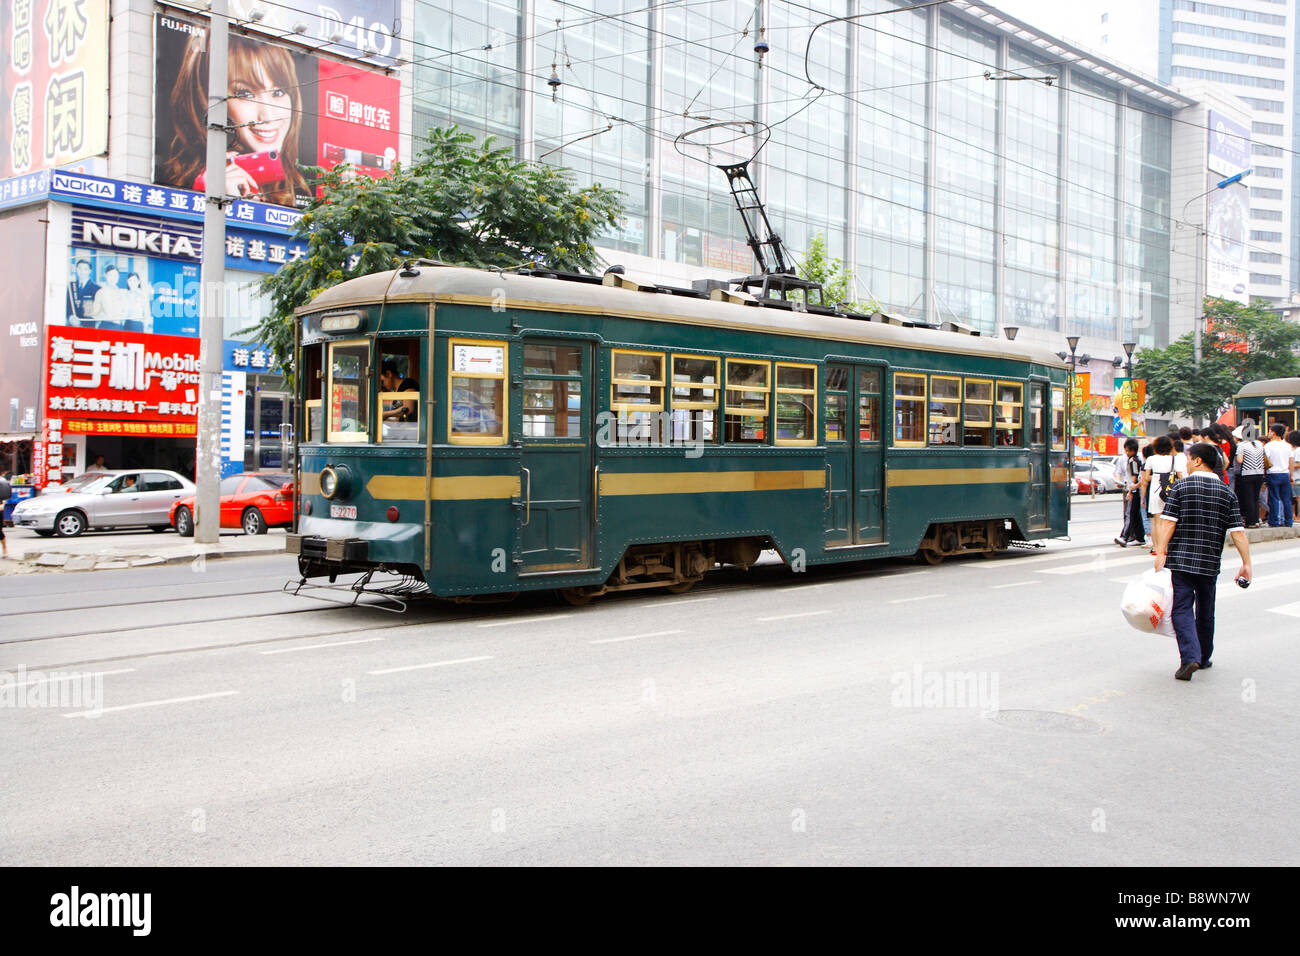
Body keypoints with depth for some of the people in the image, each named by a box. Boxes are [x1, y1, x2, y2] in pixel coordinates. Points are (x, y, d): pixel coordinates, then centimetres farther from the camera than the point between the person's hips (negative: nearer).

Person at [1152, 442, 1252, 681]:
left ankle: (1190, 657, -20)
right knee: (1205, 610, 18)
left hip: (1181, 560, -3)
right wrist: (1246, 563, 4)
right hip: (1210, 563, 3)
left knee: (1182, 609, -3)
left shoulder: (1181, 487, -3)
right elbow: (1238, 532, 1)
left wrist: (1161, 553, -11)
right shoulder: (1227, 493, 6)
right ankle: (1204, 658, 30)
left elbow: (1168, 522, -11)